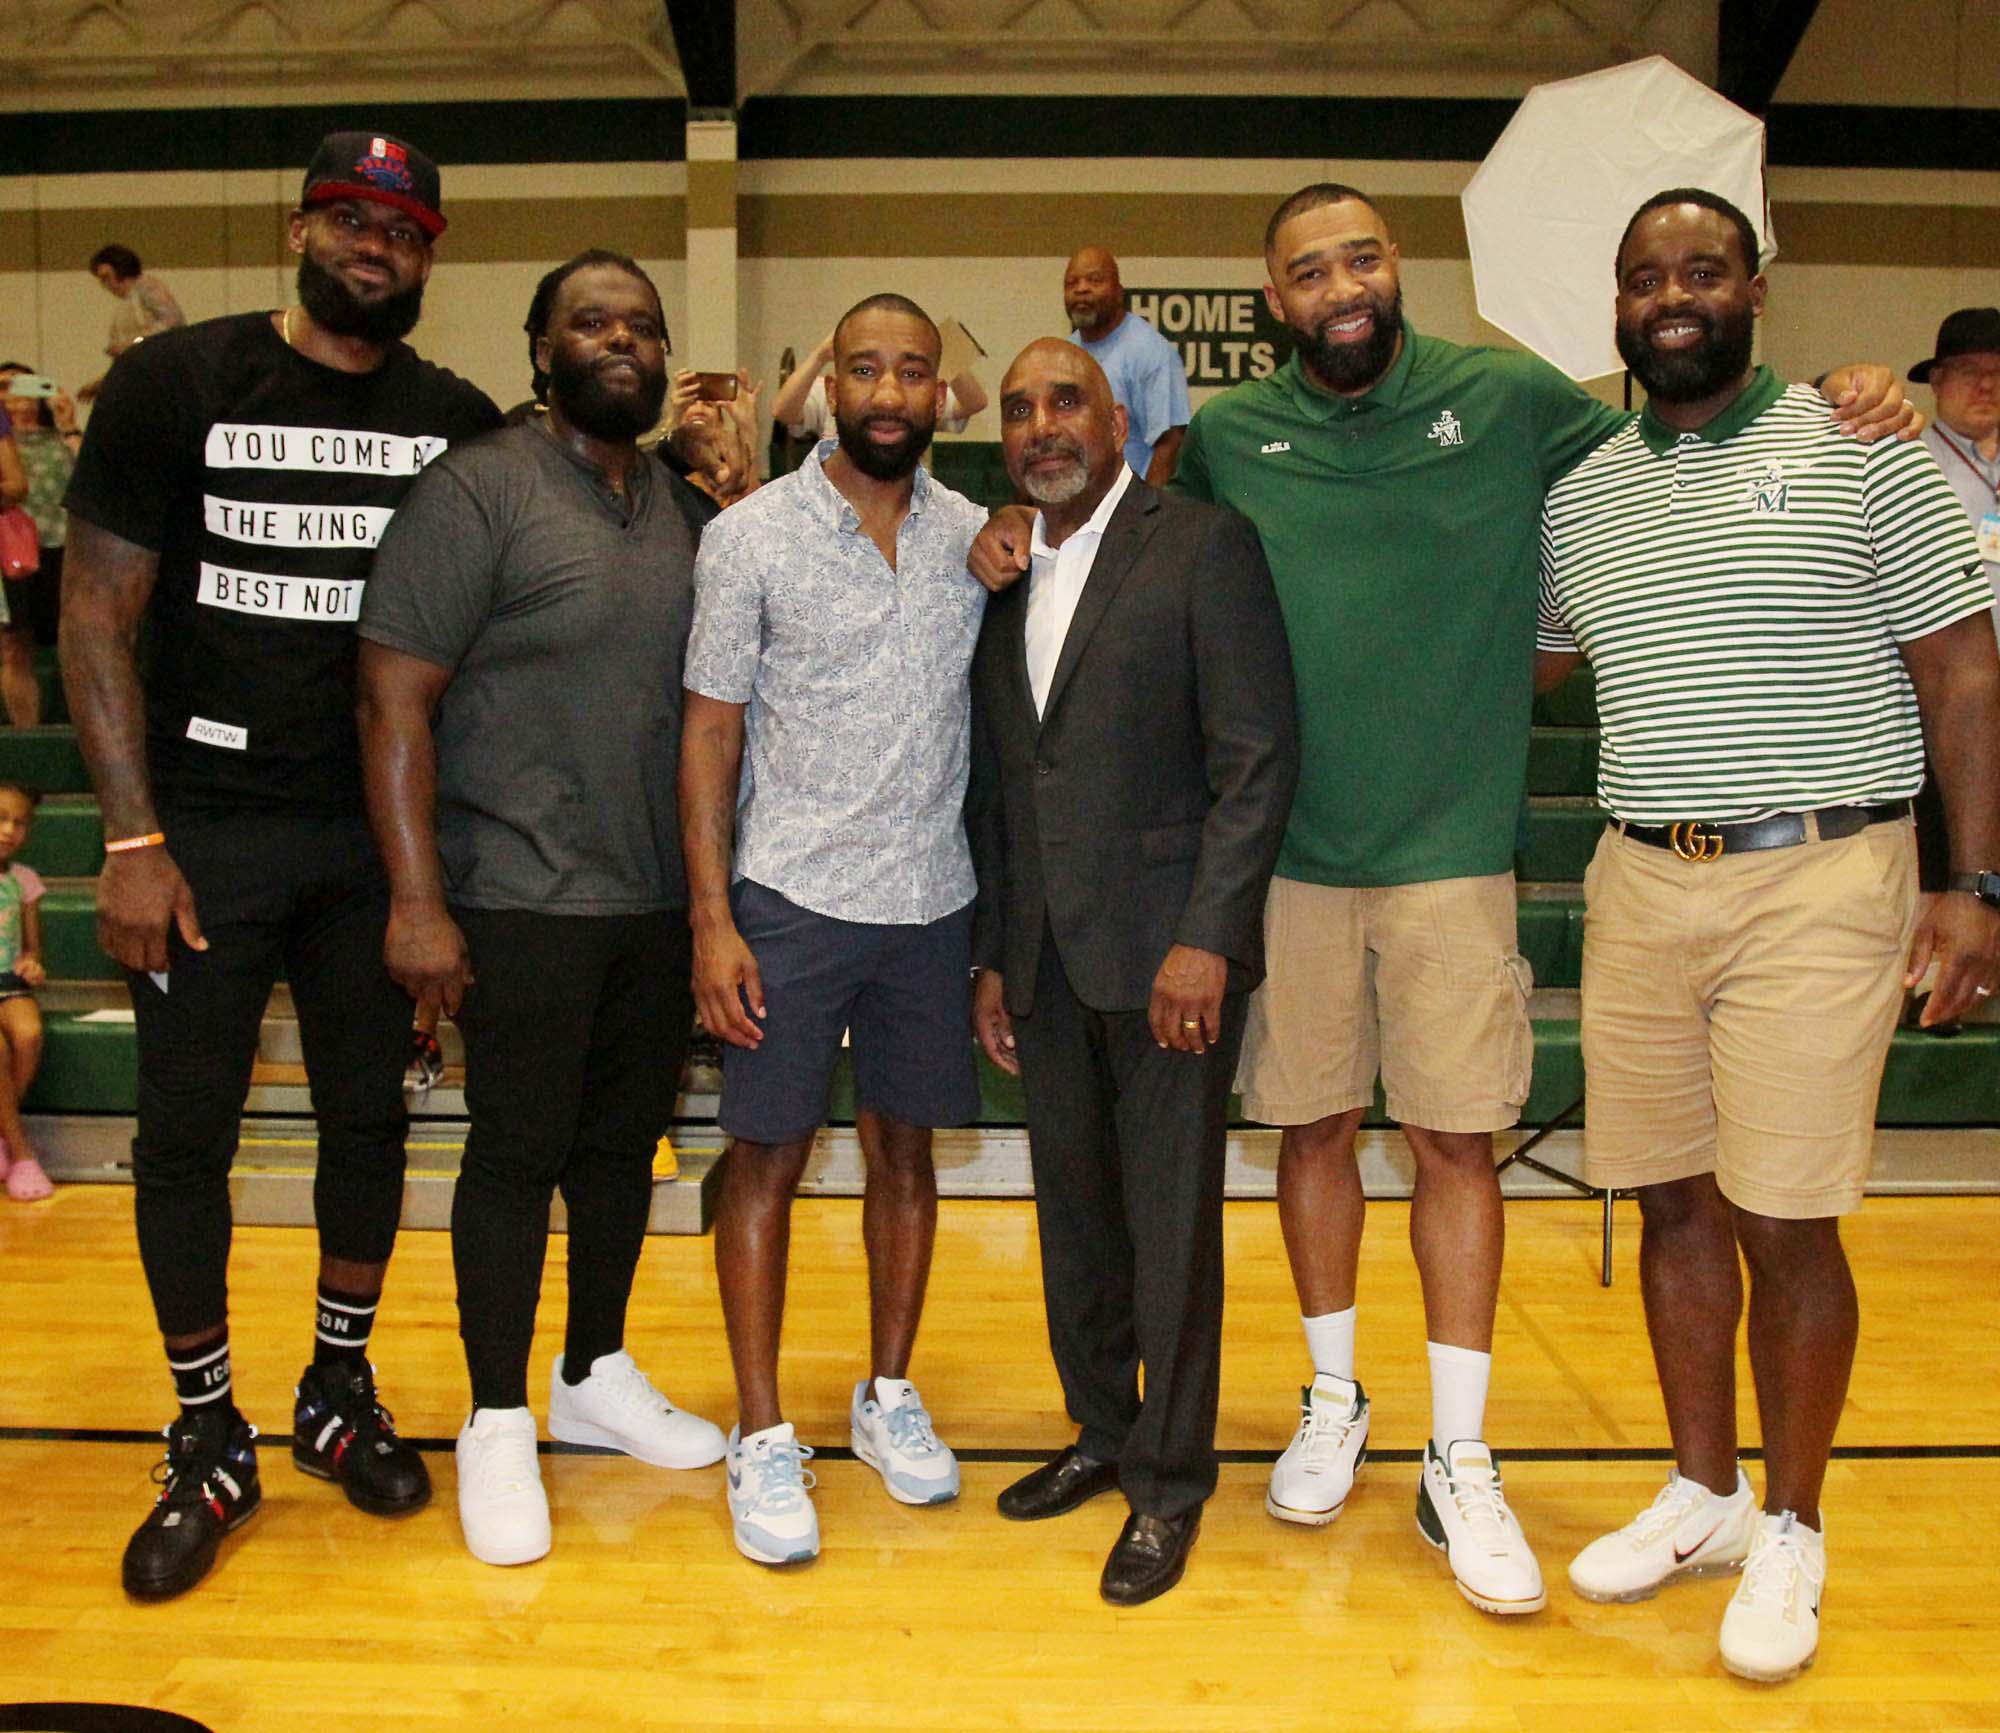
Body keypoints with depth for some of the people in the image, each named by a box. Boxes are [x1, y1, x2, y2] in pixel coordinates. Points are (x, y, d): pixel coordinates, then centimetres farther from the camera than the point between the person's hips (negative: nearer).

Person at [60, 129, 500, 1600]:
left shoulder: (460, 424, 3)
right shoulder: (177, 382, -3)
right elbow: (97, 614, -4)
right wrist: (133, 842, -10)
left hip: (379, 831, 2)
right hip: (207, 822, -2)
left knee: (369, 1116, 11)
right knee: (185, 1134, 4)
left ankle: (341, 1394, 31)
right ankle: (209, 1444, 21)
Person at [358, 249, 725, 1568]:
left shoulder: (687, 506, 10)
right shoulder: (479, 491, -8)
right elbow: (395, 699, -12)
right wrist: (417, 900, -16)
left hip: (661, 898, 6)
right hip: (525, 900, -5)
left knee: (625, 1141, 15)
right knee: (518, 1152, 3)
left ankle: (597, 1377, 33)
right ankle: (499, 1423, 20)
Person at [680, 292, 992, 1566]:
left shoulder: (975, 536, 4)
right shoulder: (752, 535, -4)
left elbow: (996, 723, 9)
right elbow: (711, 729, -3)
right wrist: (711, 918, -8)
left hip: (933, 900, 3)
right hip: (791, 896, -3)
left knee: (907, 1150, 12)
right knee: (769, 1159, 3)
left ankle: (890, 1396, 28)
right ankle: (764, 1435, 15)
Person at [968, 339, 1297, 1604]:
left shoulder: (1204, 546, -5)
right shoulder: (1004, 577, 14)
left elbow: (1259, 756, -11)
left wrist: (1207, 937, -18)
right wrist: (991, 957, 14)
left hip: (1168, 947, -6)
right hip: (1045, 955, 6)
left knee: (1172, 1217, 2)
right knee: (1074, 1206, 14)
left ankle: (1171, 1481, 17)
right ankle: (1103, 1434, 31)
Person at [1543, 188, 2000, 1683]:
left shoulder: (1864, 453, -1)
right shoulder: (1579, 492, 11)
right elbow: (1516, 666, 23)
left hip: (1816, 886, -4)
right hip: (1640, 886, 4)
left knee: (1788, 1225, 0)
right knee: (1677, 1207, 12)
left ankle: (1791, 1531, 20)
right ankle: (1705, 1497, 30)